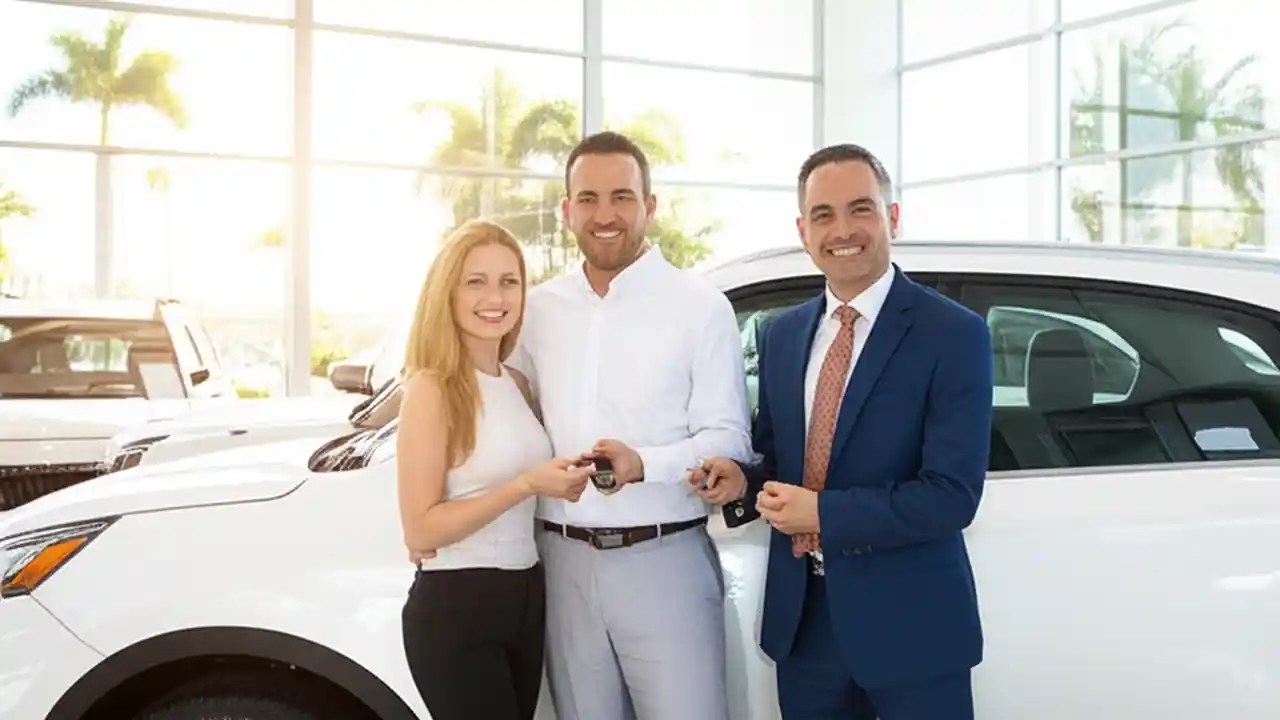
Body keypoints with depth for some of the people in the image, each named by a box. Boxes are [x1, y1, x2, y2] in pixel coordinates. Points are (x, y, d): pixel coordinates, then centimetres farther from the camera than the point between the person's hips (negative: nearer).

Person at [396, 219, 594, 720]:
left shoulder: (517, 383, 7)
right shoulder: (432, 388, -14)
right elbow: (419, 531, -18)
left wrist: (561, 483, -1)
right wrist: (525, 485, -23)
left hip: (525, 601, 8)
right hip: (454, 610, -7)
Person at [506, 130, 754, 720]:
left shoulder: (700, 306, -4)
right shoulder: (537, 309, 8)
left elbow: (729, 438, -7)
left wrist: (643, 464, -23)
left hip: (664, 560, -4)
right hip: (565, 562, 4)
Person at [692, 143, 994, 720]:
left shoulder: (954, 335, -11)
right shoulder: (781, 334, 8)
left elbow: (952, 496, -17)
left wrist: (823, 512, -20)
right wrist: (741, 482, -5)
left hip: (909, 621, -5)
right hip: (802, 617, 5)